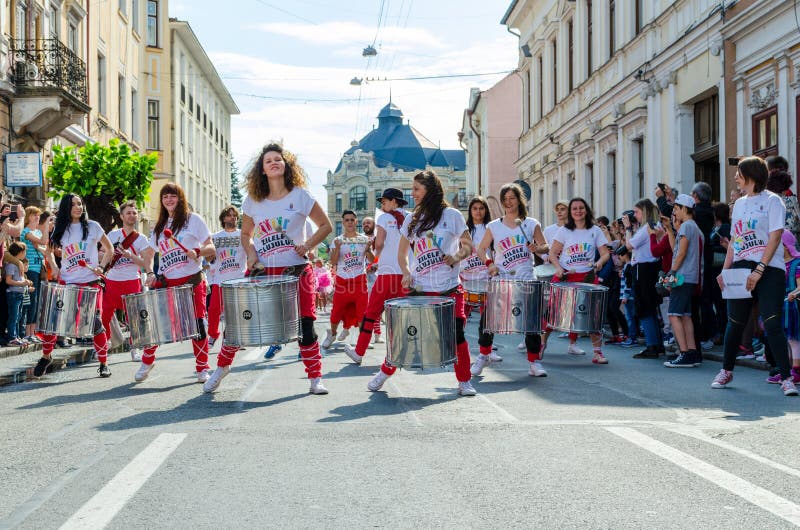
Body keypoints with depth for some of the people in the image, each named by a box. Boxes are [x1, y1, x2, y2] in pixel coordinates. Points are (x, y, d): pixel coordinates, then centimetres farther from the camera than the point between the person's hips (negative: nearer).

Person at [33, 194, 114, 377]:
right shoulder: (60, 229, 8)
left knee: (95, 322, -4)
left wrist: (101, 267, -7)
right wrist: (54, 268, 6)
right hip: (67, 282, 2)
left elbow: (109, 249, 8)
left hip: (91, 282, -2)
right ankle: (46, 356, 20)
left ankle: (104, 364, 6)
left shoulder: (92, 226, 1)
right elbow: (50, 250, 23)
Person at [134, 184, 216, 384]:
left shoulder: (193, 219, 3)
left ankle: (202, 369, 4)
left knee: (197, 325, -6)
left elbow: (211, 249, -2)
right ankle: (147, 361, 22)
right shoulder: (159, 227, 16)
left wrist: (197, 251, -23)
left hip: (192, 280, -4)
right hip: (166, 282, 4)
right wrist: (150, 273, 2)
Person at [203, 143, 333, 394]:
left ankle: (315, 379, 8)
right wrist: (250, 253, -1)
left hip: (296, 270, -2)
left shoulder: (300, 196, -1)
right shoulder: (253, 201, 6)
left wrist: (308, 245, -9)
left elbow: (325, 226, 4)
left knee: (305, 325, -3)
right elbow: (246, 234, 18)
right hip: (262, 271, 2)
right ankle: (222, 366, 22)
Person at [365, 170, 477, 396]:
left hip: (449, 290, -3)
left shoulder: (451, 215, 0)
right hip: (419, 289, 3)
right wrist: (406, 273, -1)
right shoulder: (411, 220, 10)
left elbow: (468, 246, 3)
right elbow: (402, 252, 17)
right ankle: (384, 372, 19)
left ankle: (464, 381, 8)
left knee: (456, 334, -5)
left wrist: (457, 257, -18)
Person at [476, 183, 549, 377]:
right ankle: (483, 355, 20)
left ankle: (534, 362, 3)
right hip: (500, 279, 1)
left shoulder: (531, 224, 5)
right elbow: (481, 249, 11)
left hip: (525, 280, -1)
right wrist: (489, 263, -7)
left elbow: (546, 247, 8)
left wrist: (536, 248, -15)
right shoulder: (494, 226, 6)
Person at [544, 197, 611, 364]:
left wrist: (599, 262, -16)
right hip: (564, 276, 0)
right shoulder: (564, 231, 5)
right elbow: (553, 253, 2)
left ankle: (597, 351, -3)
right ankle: (542, 342, 17)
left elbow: (605, 253, 5)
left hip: (587, 276, 0)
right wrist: (558, 268, -15)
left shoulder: (595, 231, 8)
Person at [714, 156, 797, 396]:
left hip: (768, 271, -6)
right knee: (735, 323, 10)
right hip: (741, 269, 6)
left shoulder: (771, 200, -3)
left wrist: (759, 271, -18)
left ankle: (786, 378, -10)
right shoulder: (739, 203, 17)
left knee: (773, 324, -13)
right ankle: (726, 371, 25)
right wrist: (725, 270, 8)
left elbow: (775, 238, -11)